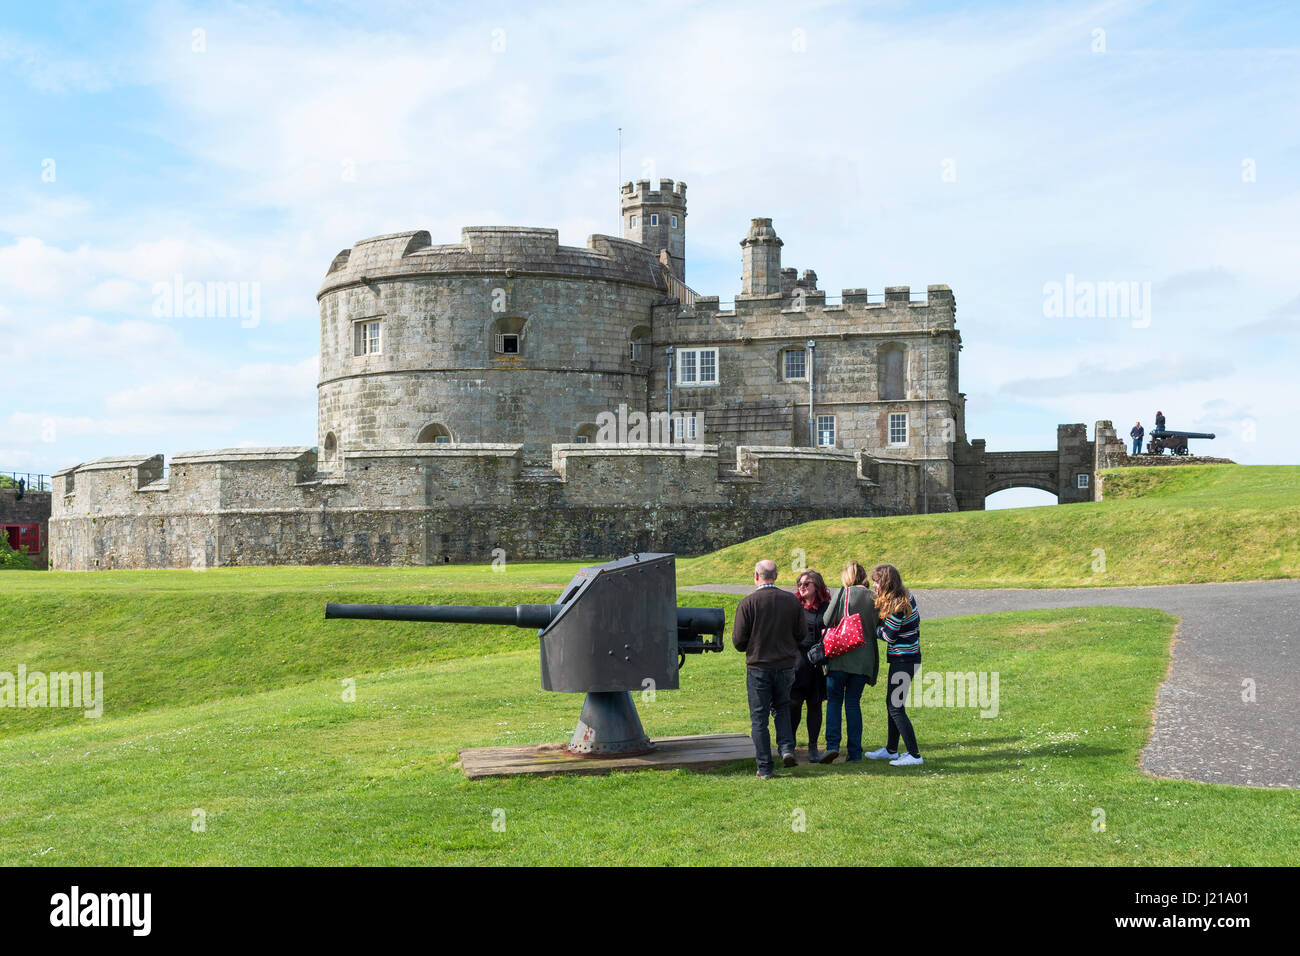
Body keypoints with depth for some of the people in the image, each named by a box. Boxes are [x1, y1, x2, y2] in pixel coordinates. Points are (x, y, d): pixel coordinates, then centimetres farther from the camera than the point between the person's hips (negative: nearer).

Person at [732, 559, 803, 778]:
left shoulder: (747, 603, -11)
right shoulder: (792, 601, -2)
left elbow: (738, 640, -9)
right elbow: (802, 633, 5)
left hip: (758, 667, -3)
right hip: (785, 666, 3)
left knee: (759, 718, 5)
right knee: (781, 707, 24)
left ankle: (765, 768, 5)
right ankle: (787, 748, 5)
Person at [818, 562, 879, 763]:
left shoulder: (841, 593, -3)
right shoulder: (874, 599, 6)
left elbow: (827, 621, -5)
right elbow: (878, 629, 8)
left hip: (839, 657, -3)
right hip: (863, 659, 3)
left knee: (834, 701, 6)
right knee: (853, 703, 10)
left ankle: (832, 745, -9)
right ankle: (855, 752, 8)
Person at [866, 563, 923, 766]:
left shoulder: (896, 607, -23)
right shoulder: (908, 598, 6)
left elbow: (889, 635, -15)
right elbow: (916, 622, 17)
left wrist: (873, 628, -1)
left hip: (902, 661, -10)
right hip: (911, 656, 10)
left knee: (896, 708, -5)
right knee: (892, 704, 19)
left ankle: (914, 755, -3)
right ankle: (891, 750, 30)